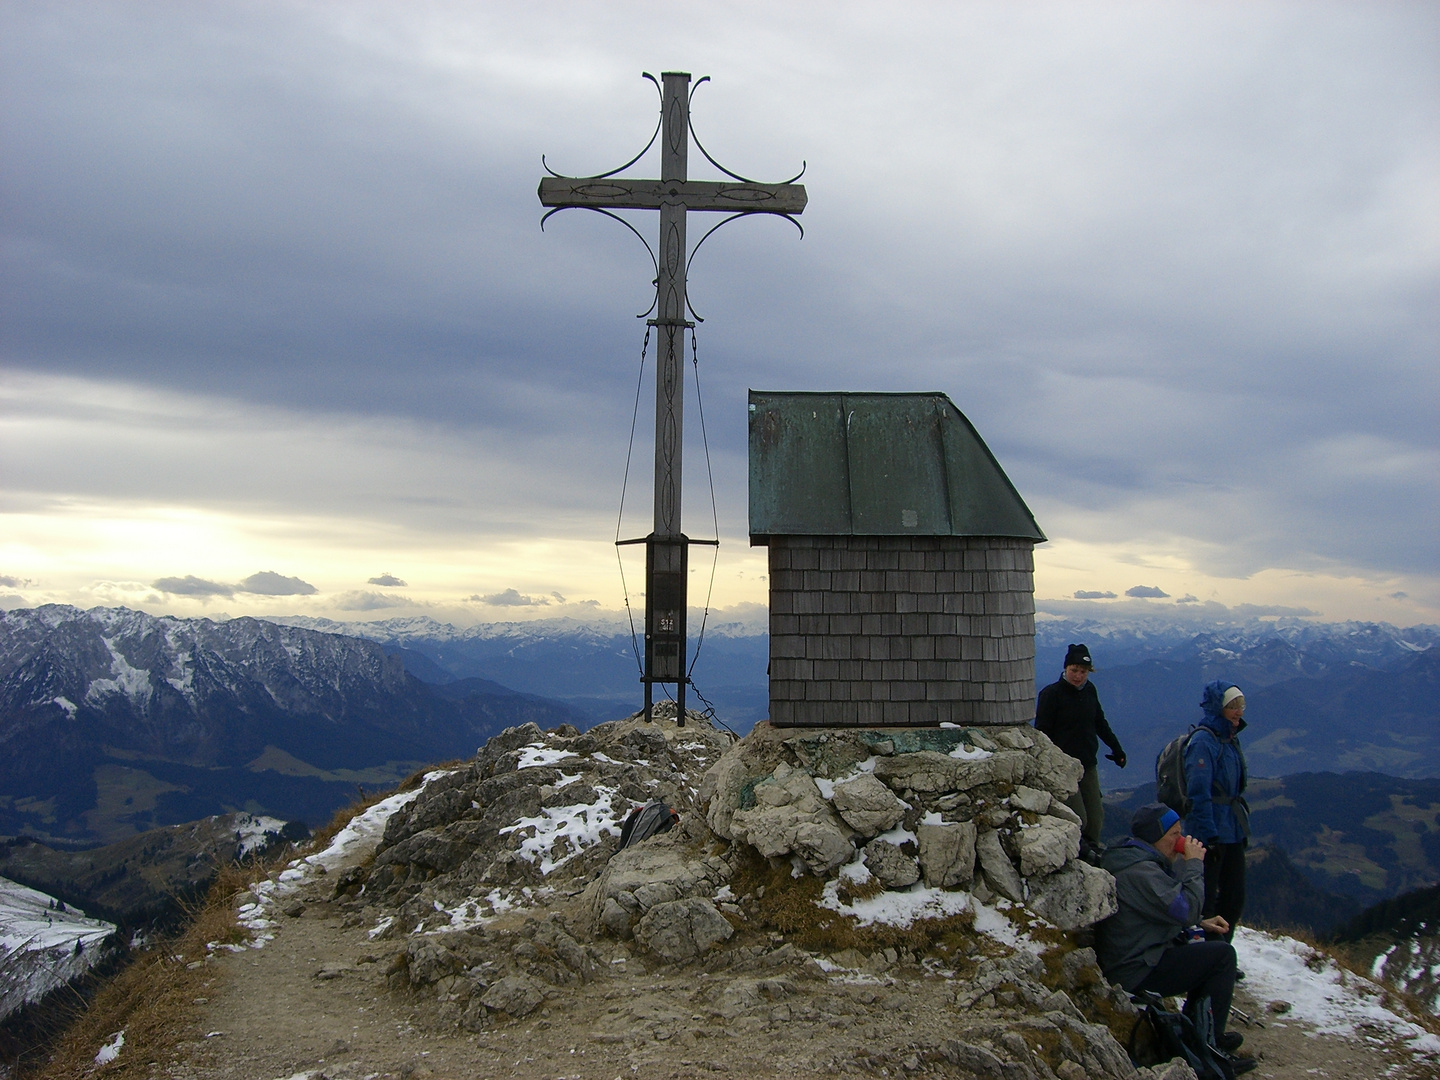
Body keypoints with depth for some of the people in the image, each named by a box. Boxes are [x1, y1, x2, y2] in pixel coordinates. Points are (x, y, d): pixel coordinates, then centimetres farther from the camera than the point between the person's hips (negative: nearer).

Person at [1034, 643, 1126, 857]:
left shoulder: (1089, 690, 8)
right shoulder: (1051, 694, -10)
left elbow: (1100, 723, 24)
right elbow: (1042, 734, -10)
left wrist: (1116, 748, 25)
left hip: (1088, 765, 6)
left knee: (1096, 820, 6)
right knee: (1078, 821, -12)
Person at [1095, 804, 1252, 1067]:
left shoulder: (1131, 858, 12)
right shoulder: (1139, 871, -24)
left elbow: (1167, 908, 23)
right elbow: (1185, 909, -25)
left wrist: (1200, 922, 9)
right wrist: (1194, 864, -13)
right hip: (1137, 973, -11)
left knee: (1211, 945, 21)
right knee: (1222, 955, -9)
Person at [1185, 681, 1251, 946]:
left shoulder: (1231, 739, 12)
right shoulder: (1204, 741, -16)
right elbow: (1199, 793, -20)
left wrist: (1243, 828, 17)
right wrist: (1209, 835, -21)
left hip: (1233, 832, 9)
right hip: (1212, 833, -9)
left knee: (1234, 899, 13)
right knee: (1206, 900, -1)